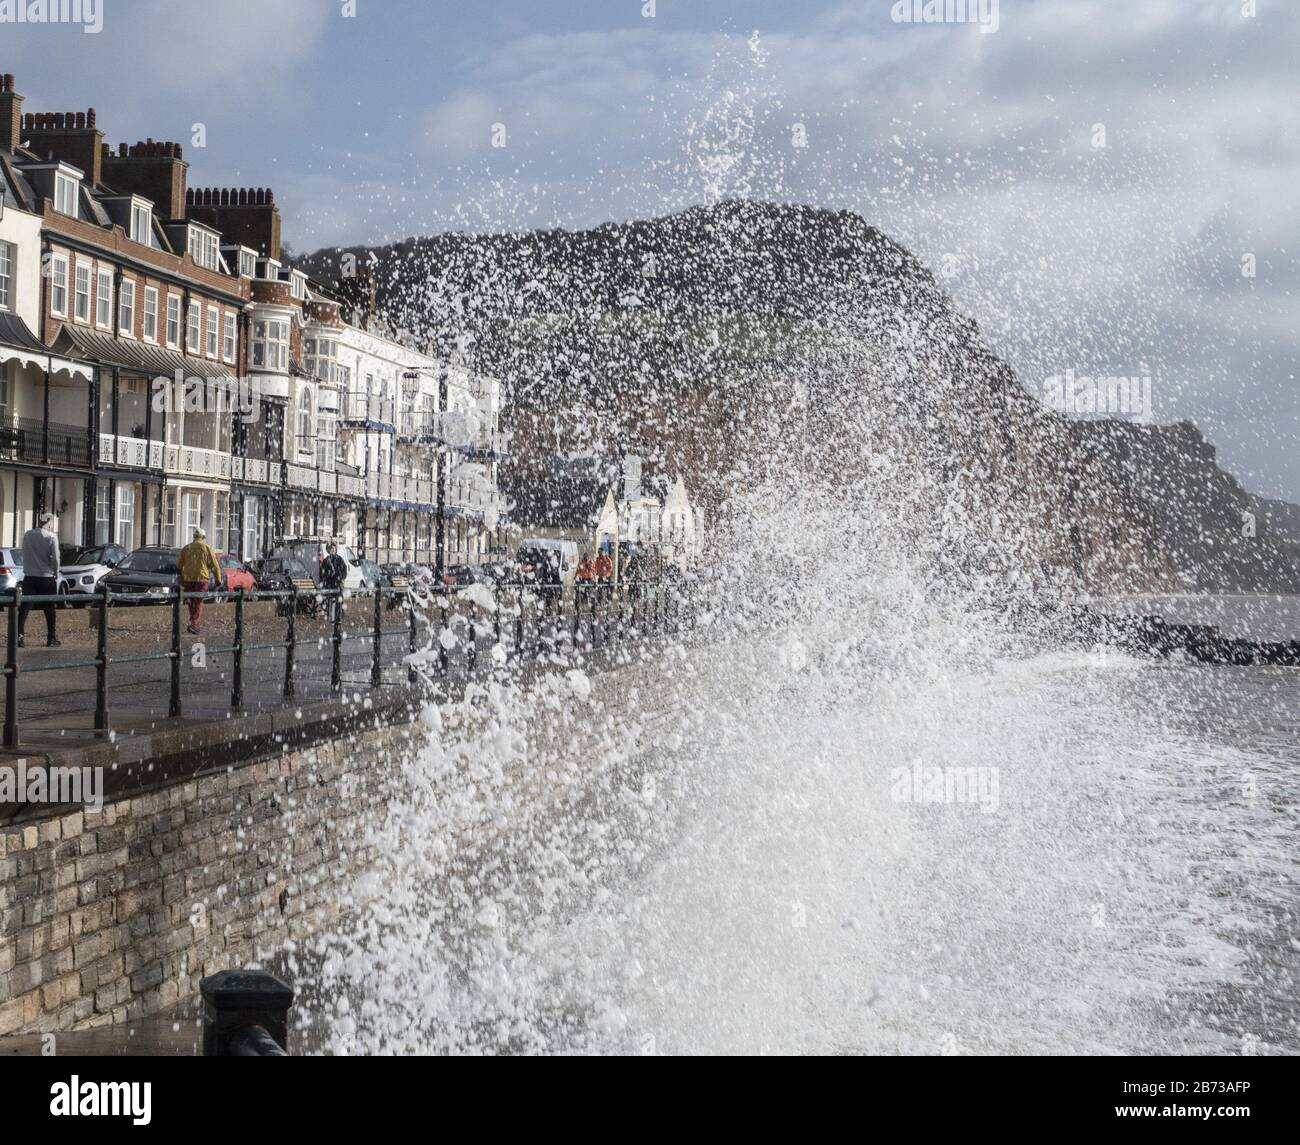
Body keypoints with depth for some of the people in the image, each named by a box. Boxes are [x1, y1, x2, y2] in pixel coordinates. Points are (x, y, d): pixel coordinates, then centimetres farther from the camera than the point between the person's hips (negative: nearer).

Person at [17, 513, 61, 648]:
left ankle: (18, 636, -7)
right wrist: (56, 573, 4)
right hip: (46, 577, -3)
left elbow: (25, 554, 10)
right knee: (49, 609, 7)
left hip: (29, 577, 3)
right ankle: (51, 639, 11)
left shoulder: (27, 535, 3)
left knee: (24, 607, 3)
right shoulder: (51, 537, -9)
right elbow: (55, 558, -10)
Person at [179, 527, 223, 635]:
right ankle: (194, 624, -12)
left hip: (188, 579, 3)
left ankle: (193, 623, 21)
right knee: (198, 602, -1)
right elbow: (215, 566, -2)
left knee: (192, 602, 16)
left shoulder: (186, 548, 9)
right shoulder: (207, 548, -1)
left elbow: (179, 566, 13)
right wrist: (219, 581, 4)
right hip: (201, 578, -3)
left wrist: (181, 580, 22)